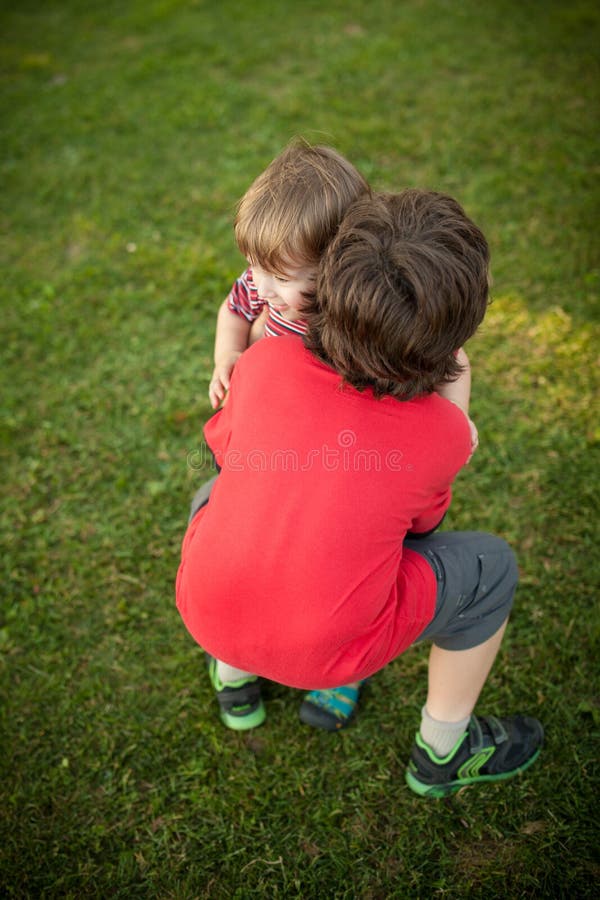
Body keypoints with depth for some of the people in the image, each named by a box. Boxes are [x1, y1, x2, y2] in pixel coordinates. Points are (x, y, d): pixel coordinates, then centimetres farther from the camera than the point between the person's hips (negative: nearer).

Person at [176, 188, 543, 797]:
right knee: (491, 565, 13)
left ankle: (237, 679, 44)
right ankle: (441, 753, 32)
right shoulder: (445, 435, -16)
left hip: (207, 613, 3)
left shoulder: (262, 363, -14)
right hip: (325, 651, -2)